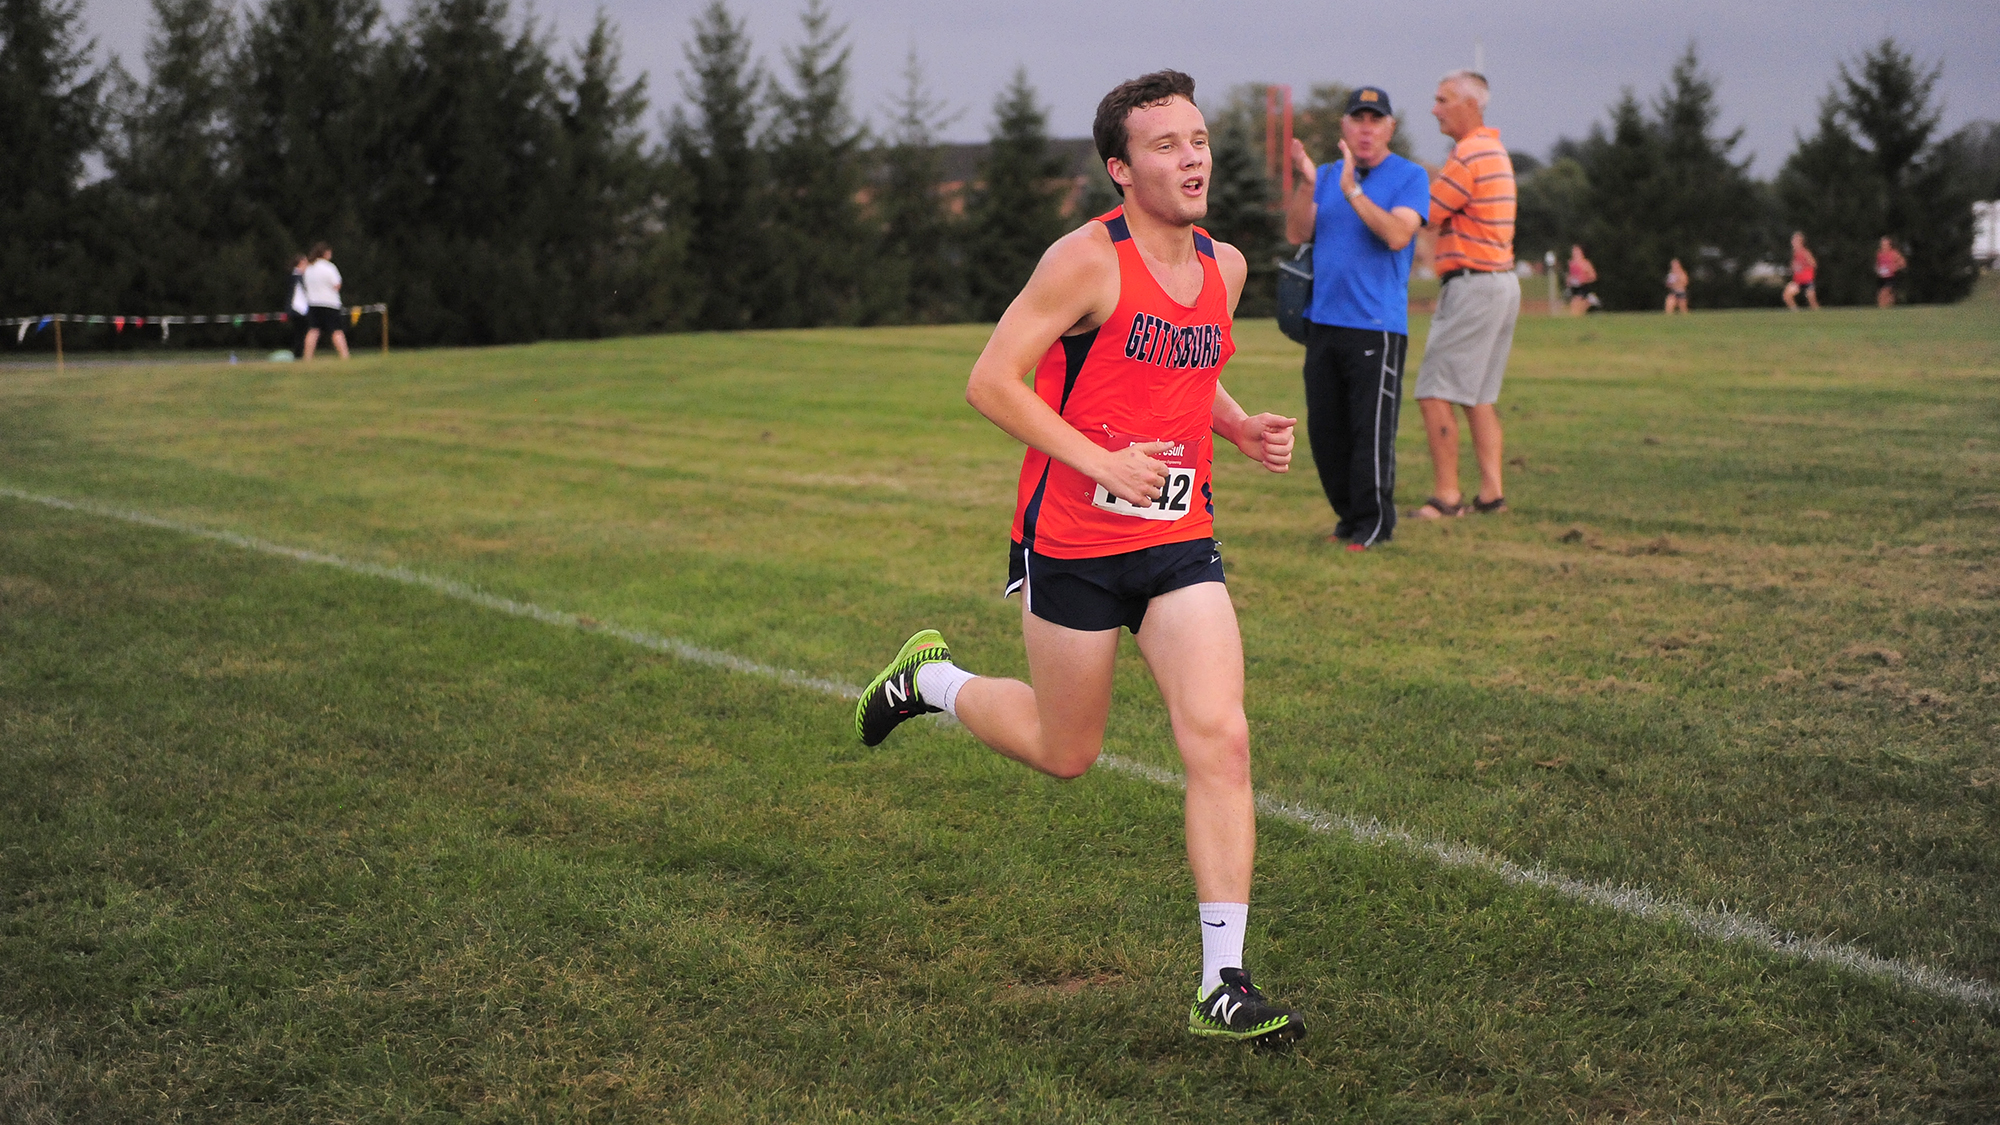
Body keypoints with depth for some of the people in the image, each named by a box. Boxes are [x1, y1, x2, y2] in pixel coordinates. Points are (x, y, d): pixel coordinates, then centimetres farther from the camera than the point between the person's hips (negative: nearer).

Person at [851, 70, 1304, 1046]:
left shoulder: (1225, 267, 8)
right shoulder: (1090, 260, -14)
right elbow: (990, 382, -15)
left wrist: (1242, 429, 6)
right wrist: (1102, 462, -21)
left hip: (1181, 542, 5)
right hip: (1073, 545, -5)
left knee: (1219, 739, -10)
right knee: (1065, 753, 12)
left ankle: (1222, 984, -4)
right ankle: (930, 681, 43)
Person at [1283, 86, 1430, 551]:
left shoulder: (1410, 177, 0)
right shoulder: (1327, 175, 15)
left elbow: (1398, 235, -17)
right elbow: (1297, 234, 3)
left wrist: (1353, 191, -23)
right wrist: (1307, 185, -12)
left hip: (1378, 326, -5)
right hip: (1322, 321, 6)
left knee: (1371, 430, -8)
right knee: (1324, 429, 8)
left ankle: (1374, 523, 0)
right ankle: (1349, 516, 19)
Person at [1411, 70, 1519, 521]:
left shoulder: (1467, 156, -15)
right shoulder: (1494, 150, 18)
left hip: (1472, 284, -10)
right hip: (1503, 281, 10)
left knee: (1435, 392, -7)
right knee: (1480, 395, 13)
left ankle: (1446, 496, -8)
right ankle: (1491, 491, 11)